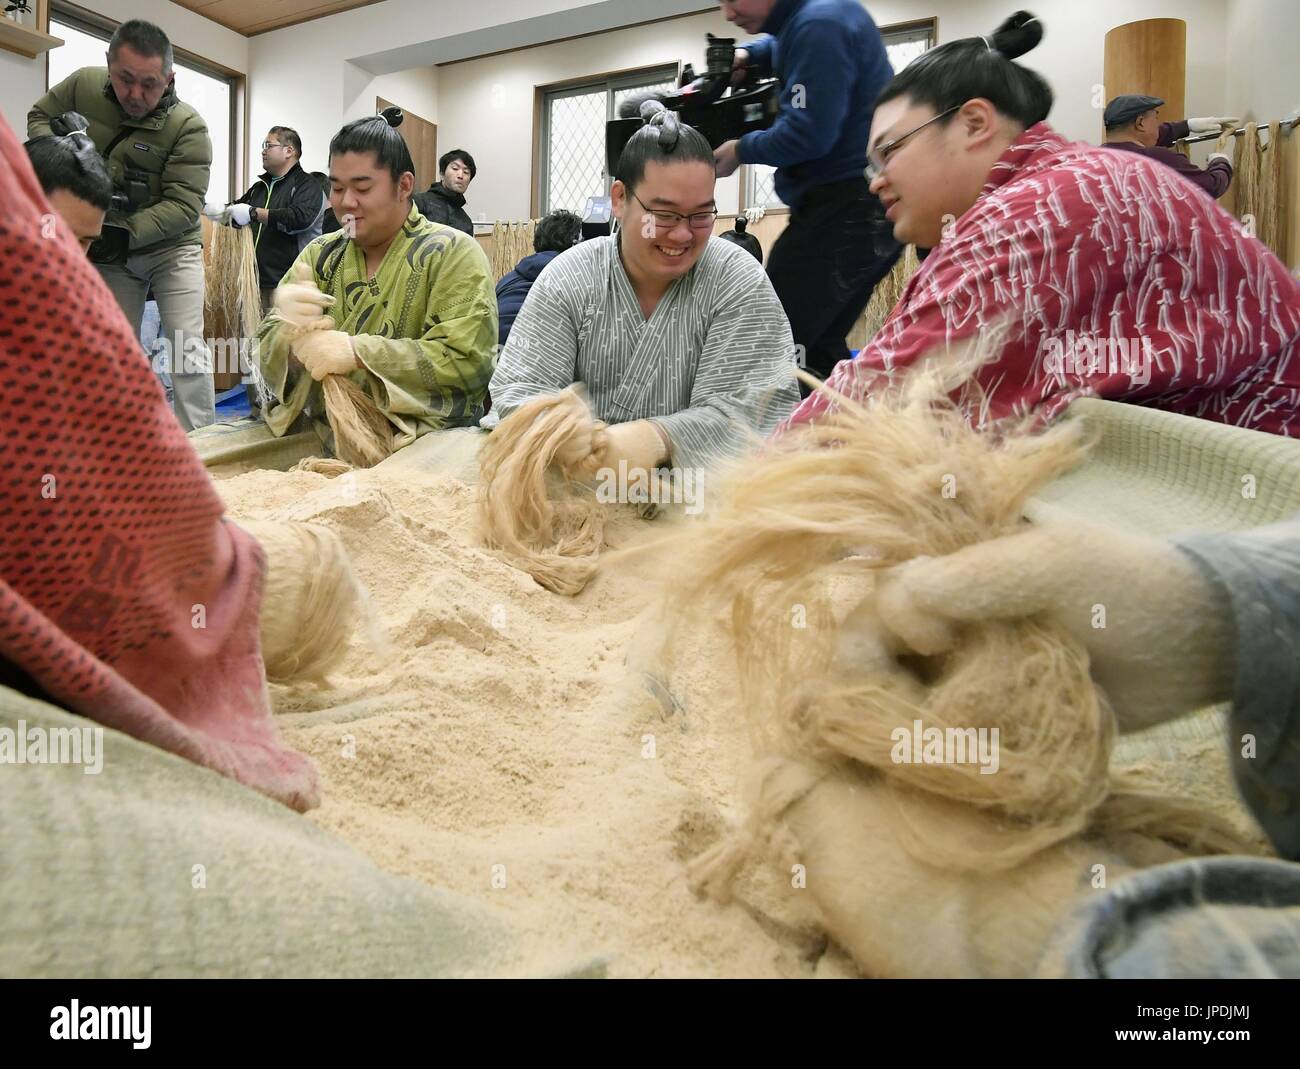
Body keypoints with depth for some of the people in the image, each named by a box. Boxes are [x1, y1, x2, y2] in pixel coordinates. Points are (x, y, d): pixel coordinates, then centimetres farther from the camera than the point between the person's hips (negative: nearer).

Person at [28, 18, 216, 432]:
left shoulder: (188, 127, -20)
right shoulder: (83, 85, -7)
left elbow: (184, 204, -24)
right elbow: (39, 116, 11)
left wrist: (124, 234, -32)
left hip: (171, 247, -4)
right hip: (110, 251, 4)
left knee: (186, 345, -12)